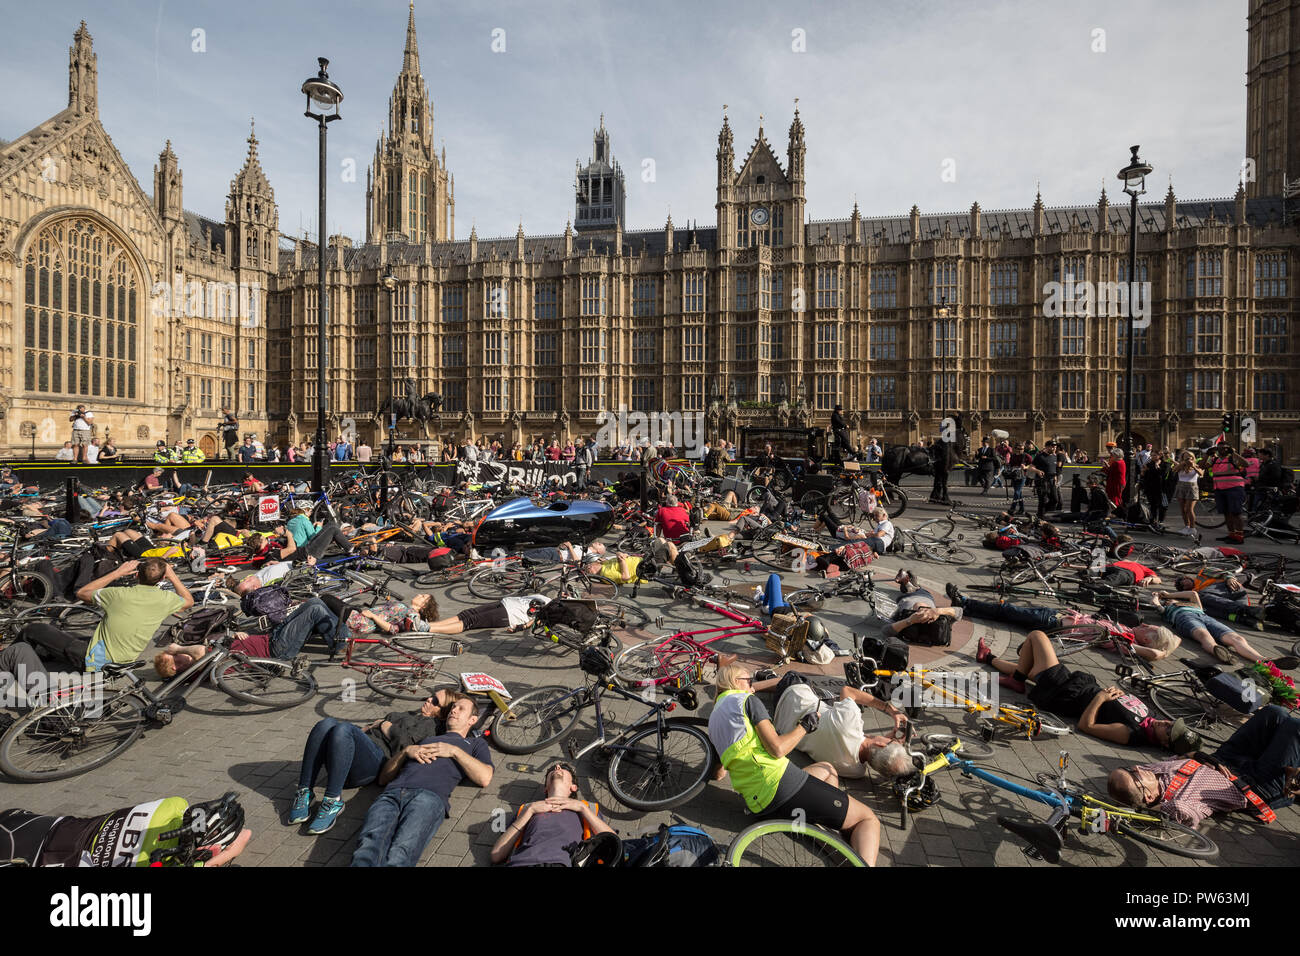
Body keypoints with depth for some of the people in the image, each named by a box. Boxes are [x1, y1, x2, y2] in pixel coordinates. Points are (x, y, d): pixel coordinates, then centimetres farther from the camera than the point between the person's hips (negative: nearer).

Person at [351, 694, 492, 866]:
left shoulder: (475, 743, 34)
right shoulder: (425, 736, 43)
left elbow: (484, 778, 11)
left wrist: (454, 751, 9)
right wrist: (406, 750, 16)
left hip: (429, 795, -3)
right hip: (392, 792, 3)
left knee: (400, 854, -37)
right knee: (370, 844, -34)